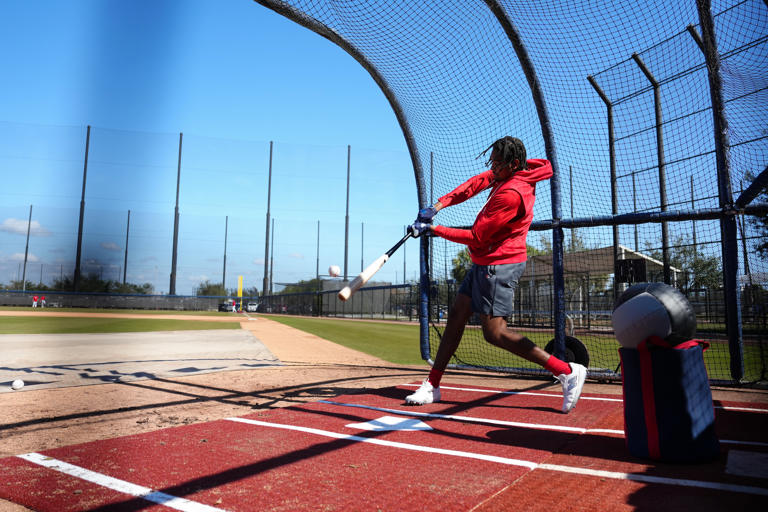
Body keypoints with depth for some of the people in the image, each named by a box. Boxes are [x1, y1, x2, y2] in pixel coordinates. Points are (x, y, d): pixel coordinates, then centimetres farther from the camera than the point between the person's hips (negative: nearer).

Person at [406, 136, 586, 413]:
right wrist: (439, 205, -4)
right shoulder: (510, 174, 4)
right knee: (456, 315, 10)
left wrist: (433, 229, -13)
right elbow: (478, 182, 10)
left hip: (499, 264, -10)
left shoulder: (511, 193, -24)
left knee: (495, 333, -10)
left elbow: (476, 238, -20)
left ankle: (567, 371, -3)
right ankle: (432, 385, 17)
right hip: (483, 263, 10)